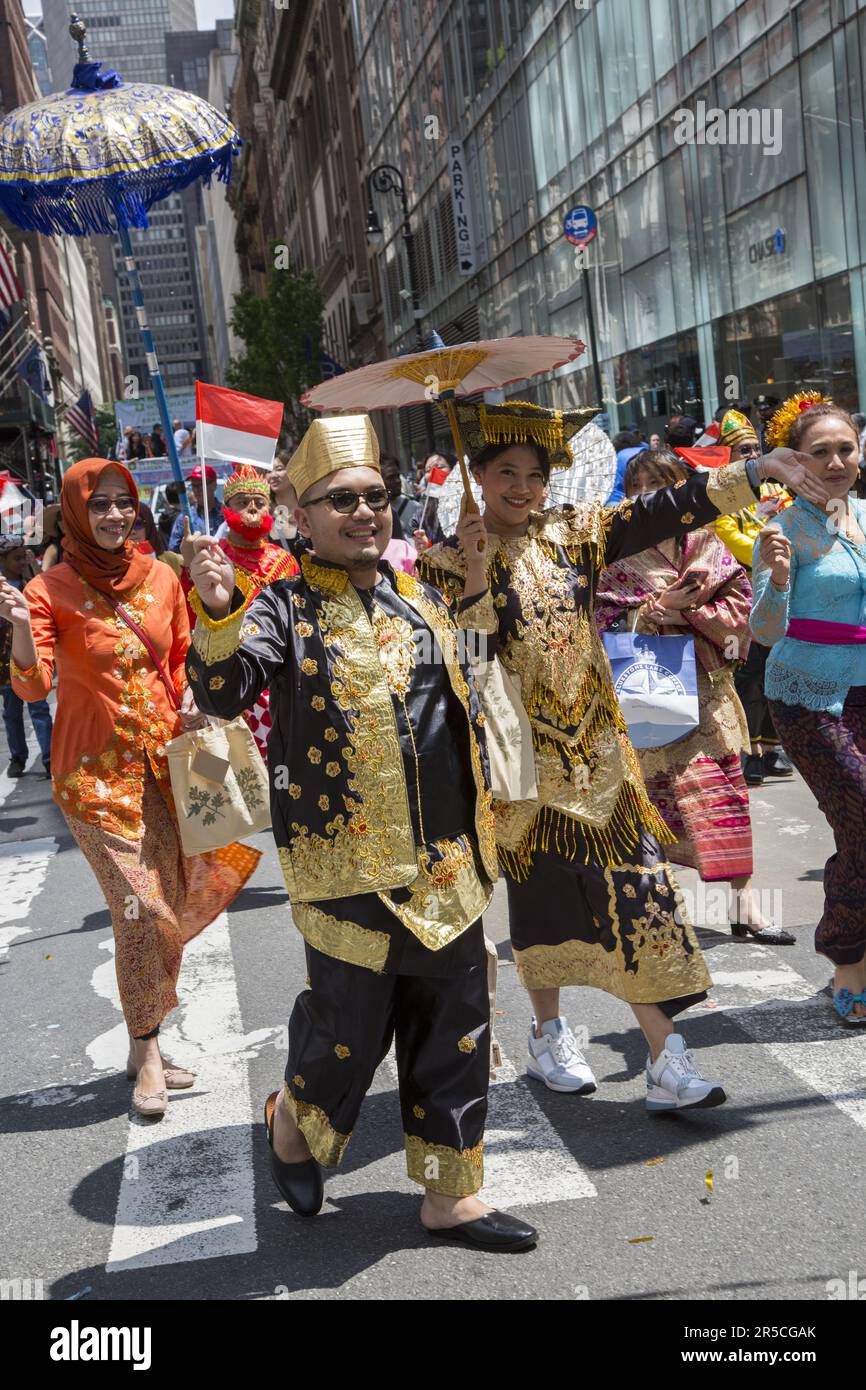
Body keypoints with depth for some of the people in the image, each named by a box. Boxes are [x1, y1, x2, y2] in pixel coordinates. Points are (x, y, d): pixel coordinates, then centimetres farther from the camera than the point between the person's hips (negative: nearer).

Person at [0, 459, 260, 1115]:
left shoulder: (161, 577, 3)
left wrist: (190, 701, -4)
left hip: (164, 760, 5)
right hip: (98, 770, -4)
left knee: (171, 905, 9)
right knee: (139, 908, -9)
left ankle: (145, 1045, 28)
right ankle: (148, 1056, 8)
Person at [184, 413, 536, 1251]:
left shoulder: (422, 604, 13)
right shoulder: (285, 608, -4)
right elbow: (223, 692, -21)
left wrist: (479, 828, 21)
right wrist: (218, 617, -38)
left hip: (445, 866, 6)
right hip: (347, 862, -5)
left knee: (455, 1030, 11)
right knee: (349, 1025, 2)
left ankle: (450, 1193, 26)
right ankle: (294, 1124, 35)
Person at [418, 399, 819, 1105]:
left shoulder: (572, 532, 5)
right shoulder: (449, 562, -3)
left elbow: (667, 509, 0)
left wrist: (760, 470, -6)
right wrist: (475, 572, -20)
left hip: (596, 747, 3)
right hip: (521, 757, -2)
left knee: (635, 886, -3)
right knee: (542, 891, 9)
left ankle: (665, 1056, 3)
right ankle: (549, 1033, 31)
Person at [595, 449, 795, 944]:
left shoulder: (709, 547, 8)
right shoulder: (619, 555, 0)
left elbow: (741, 614, 1)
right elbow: (605, 625, -8)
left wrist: (691, 606, -14)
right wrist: (660, 606, -16)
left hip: (708, 687, 3)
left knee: (727, 791, 2)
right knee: (657, 792, 0)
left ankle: (746, 907, 8)